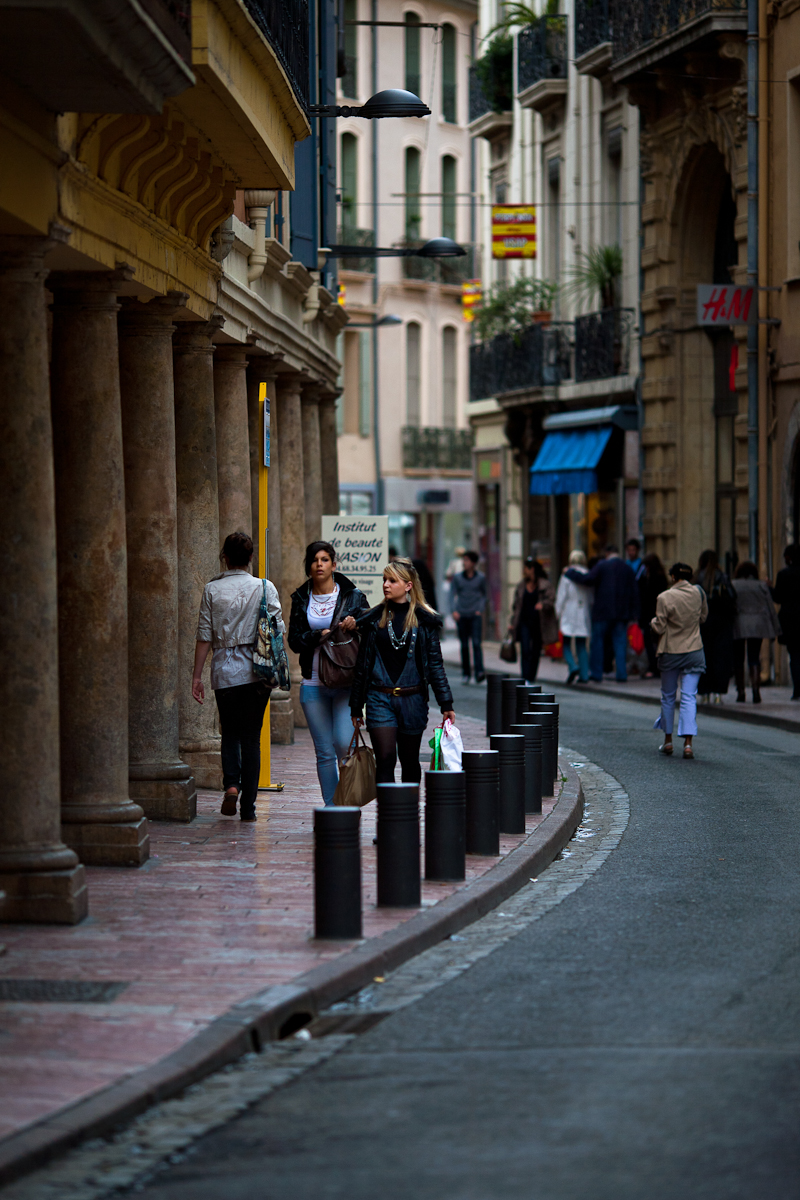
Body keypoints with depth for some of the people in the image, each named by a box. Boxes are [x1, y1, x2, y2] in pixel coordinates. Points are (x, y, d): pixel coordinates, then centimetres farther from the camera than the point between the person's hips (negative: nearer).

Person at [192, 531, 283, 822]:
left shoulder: (212, 589, -1)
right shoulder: (265, 588, -1)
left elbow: (204, 635, -1)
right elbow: (279, 629, -1)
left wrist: (196, 675, 4)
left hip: (224, 671, 0)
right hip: (257, 671, 0)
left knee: (229, 733, 15)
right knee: (251, 737, 7)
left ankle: (231, 783, -10)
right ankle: (248, 806, 5)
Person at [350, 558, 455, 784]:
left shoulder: (424, 620, 2)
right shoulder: (374, 619, 6)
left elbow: (435, 664, 4)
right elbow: (362, 664, 11)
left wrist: (446, 704, -3)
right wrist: (356, 706, 12)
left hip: (412, 699, 0)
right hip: (380, 698, 0)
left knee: (409, 762, 10)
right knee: (385, 757, -12)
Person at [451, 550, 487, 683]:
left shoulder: (481, 577, 3)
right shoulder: (457, 577, 5)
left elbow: (484, 595, 13)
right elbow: (452, 595, 5)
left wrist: (480, 609, 0)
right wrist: (454, 610, -9)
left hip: (475, 615, -2)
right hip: (461, 615, 2)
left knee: (476, 643, -14)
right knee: (464, 645, 6)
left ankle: (479, 672, -21)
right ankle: (466, 674, 15)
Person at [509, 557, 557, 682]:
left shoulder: (545, 585, -2)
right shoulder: (521, 585, 12)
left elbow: (551, 601, -8)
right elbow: (516, 605, 15)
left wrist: (542, 605, -30)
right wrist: (512, 622, 9)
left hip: (538, 624, -2)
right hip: (524, 623, 2)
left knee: (535, 652, 5)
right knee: (525, 651, -11)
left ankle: (531, 678, 17)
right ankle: (525, 678, -15)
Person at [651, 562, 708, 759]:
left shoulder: (665, 598, -13)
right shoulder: (698, 592, -2)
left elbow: (659, 628, -10)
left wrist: (654, 622, 11)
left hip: (671, 652, -2)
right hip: (694, 652, 2)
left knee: (668, 696, 14)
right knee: (689, 696, -2)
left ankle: (668, 740, 23)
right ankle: (688, 741, -14)